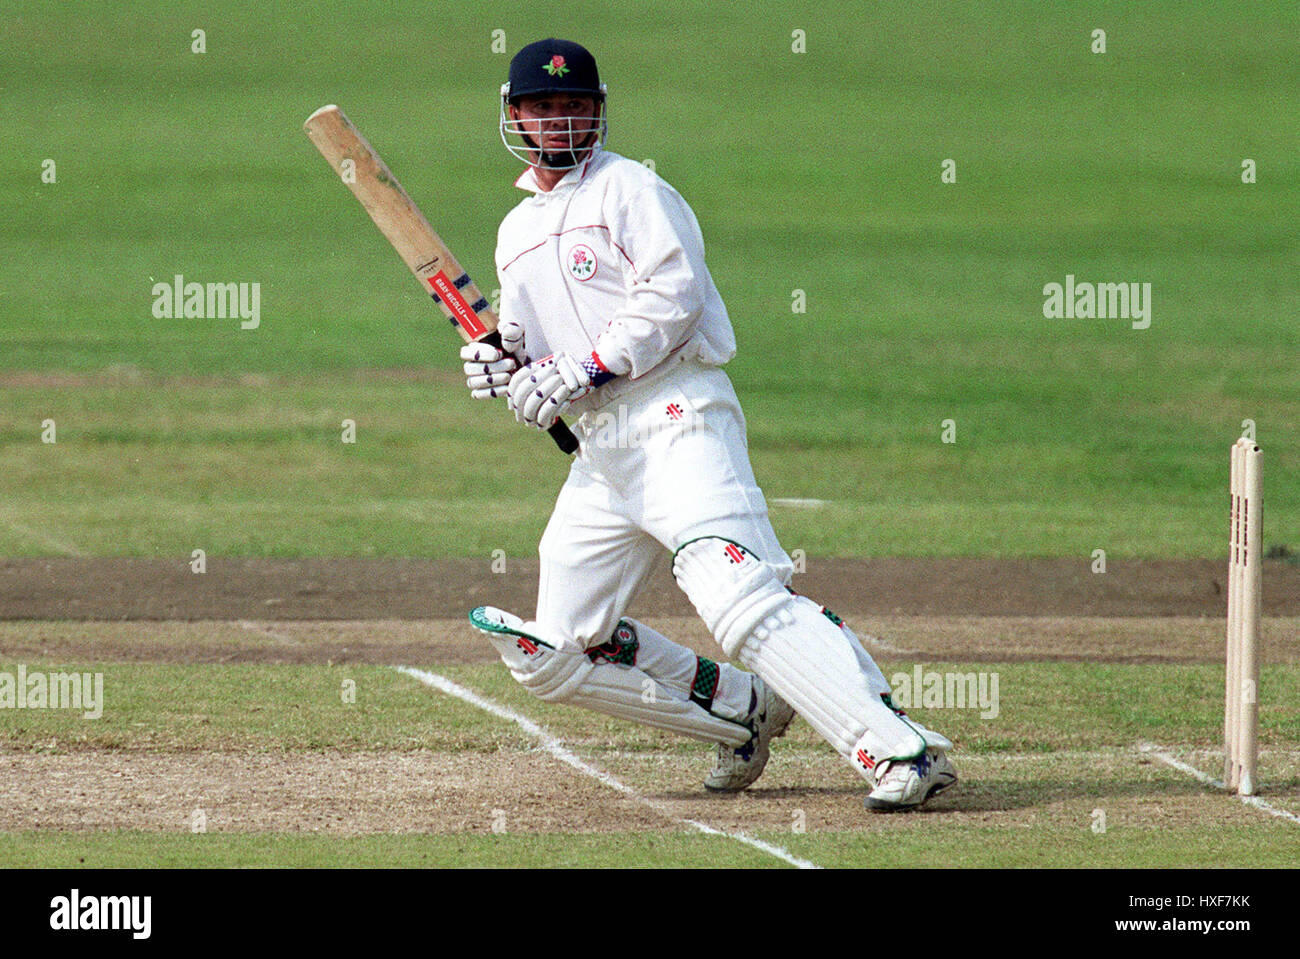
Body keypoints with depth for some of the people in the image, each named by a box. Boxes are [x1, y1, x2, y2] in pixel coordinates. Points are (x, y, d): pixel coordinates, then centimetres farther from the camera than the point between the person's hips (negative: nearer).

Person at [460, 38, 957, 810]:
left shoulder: (628, 188, 2)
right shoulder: (517, 232, 24)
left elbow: (672, 296, -12)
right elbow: (533, 348, 26)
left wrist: (581, 370, -17)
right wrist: (503, 368, 3)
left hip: (677, 417, -8)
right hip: (600, 453, 8)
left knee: (739, 594, -27)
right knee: (556, 652, 4)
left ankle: (901, 749, -35)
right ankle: (744, 710, 18)